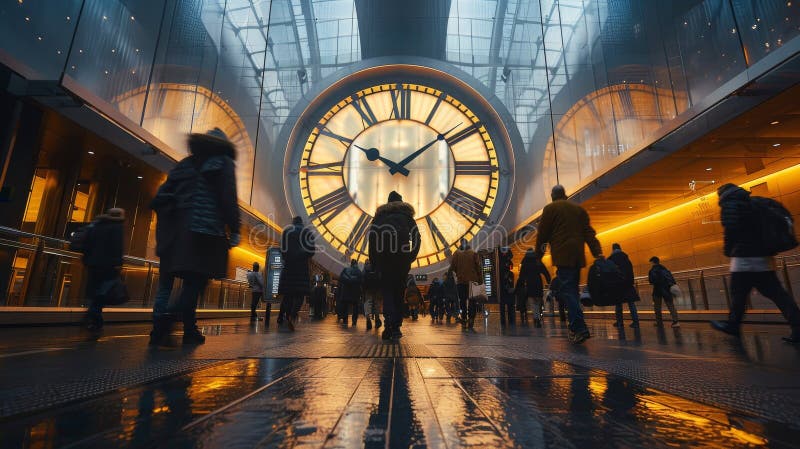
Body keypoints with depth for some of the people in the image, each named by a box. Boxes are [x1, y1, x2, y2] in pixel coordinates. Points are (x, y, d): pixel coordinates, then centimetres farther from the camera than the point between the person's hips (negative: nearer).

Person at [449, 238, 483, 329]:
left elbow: (452, 267, -3)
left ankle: (464, 321, 5)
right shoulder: (473, 253, 1)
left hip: (461, 280, 0)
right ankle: (471, 319, -5)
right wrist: (479, 280, 3)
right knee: (472, 301, 6)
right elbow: (478, 267, -1)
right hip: (472, 280, 0)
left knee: (463, 301, 7)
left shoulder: (456, 253, 0)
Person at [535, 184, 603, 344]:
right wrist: (598, 253, 6)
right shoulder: (579, 209, 19)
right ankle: (575, 328, 17)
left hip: (562, 255, -6)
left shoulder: (550, 209, 3)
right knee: (572, 290, 13)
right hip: (578, 256, 6)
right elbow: (589, 233, 11)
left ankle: (580, 328, -19)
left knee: (567, 290, -9)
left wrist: (538, 253, 10)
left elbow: (542, 233, 0)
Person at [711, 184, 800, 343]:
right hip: (764, 257, 8)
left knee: (738, 294, 2)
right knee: (776, 293, 7)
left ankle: (732, 325, 12)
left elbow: (731, 230, -18)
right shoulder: (752, 203, 18)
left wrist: (728, 250, -6)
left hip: (744, 258, -8)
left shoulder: (729, 205, -6)